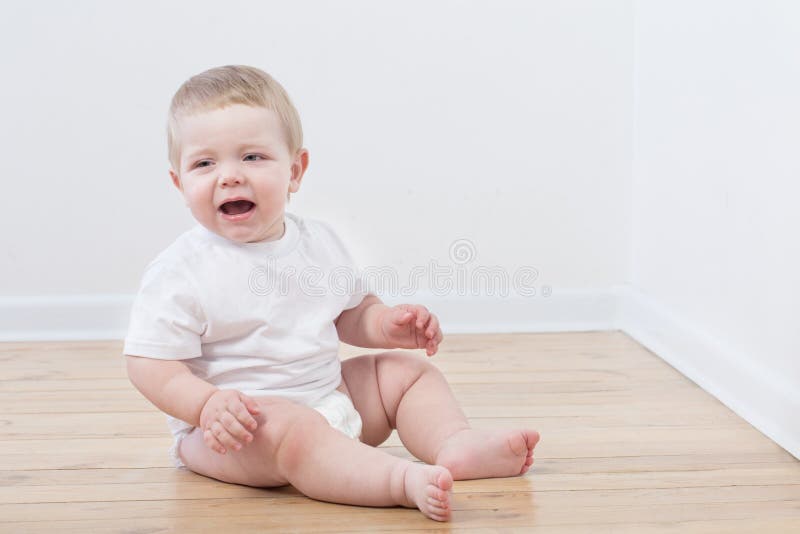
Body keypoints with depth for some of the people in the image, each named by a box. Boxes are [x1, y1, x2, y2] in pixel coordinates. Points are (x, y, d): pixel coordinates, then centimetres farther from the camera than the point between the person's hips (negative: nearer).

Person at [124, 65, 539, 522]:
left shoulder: (320, 243, 4)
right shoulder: (180, 272, -14)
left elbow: (351, 311, 18)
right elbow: (149, 362, -14)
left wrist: (387, 324, -3)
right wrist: (207, 404, -30)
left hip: (331, 396, 7)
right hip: (241, 425, -7)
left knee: (408, 370, 6)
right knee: (288, 429, -37)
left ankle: (457, 443, -16)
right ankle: (405, 480, -50)